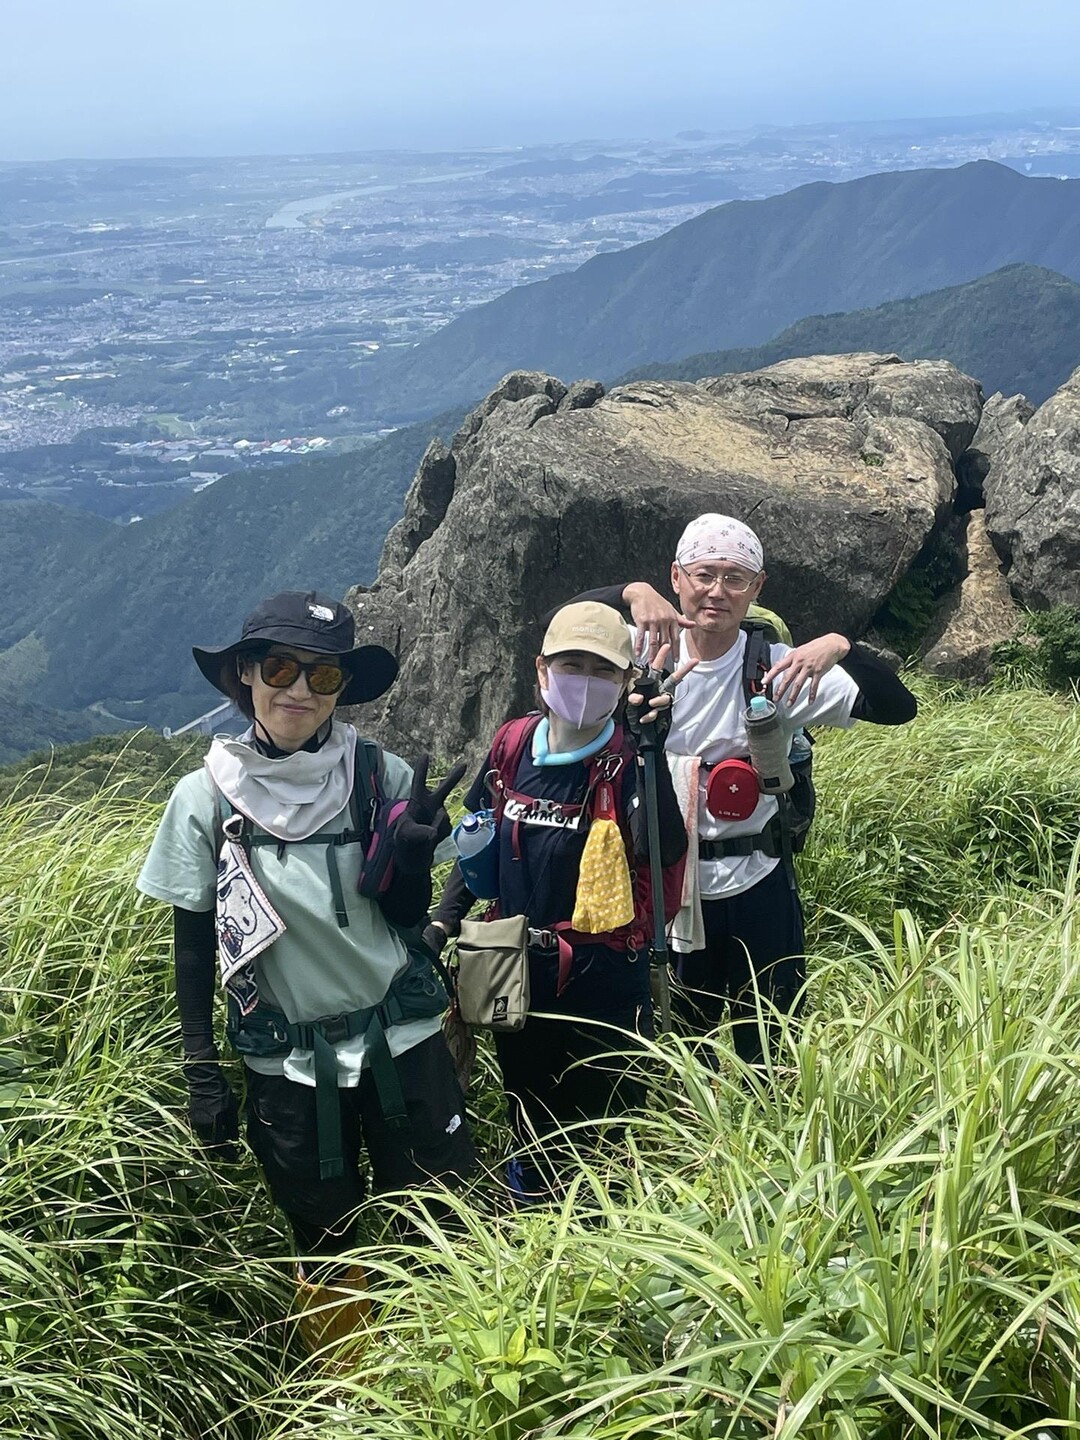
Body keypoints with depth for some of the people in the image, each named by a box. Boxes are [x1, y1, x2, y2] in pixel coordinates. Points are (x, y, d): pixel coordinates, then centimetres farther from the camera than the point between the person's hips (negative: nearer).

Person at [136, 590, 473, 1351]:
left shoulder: (382, 776, -8)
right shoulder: (207, 795, -8)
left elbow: (407, 918, -1)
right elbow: (193, 940, 0)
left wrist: (412, 855, -22)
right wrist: (201, 1069, -1)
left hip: (404, 1039, 0)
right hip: (287, 1061, 0)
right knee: (327, 1250, 16)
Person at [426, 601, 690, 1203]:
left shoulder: (629, 759, -14)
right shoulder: (513, 745, -1)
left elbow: (665, 850, -31)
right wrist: (444, 921, 3)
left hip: (603, 978, -4)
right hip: (519, 972, 5)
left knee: (605, 1131, 9)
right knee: (533, 1131, 22)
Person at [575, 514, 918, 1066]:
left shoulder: (776, 669, -9)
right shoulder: (648, 648, -6)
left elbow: (897, 707, -15)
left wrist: (841, 647, -32)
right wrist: (631, 592, -32)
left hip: (753, 884, -1)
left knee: (767, 1048, 12)